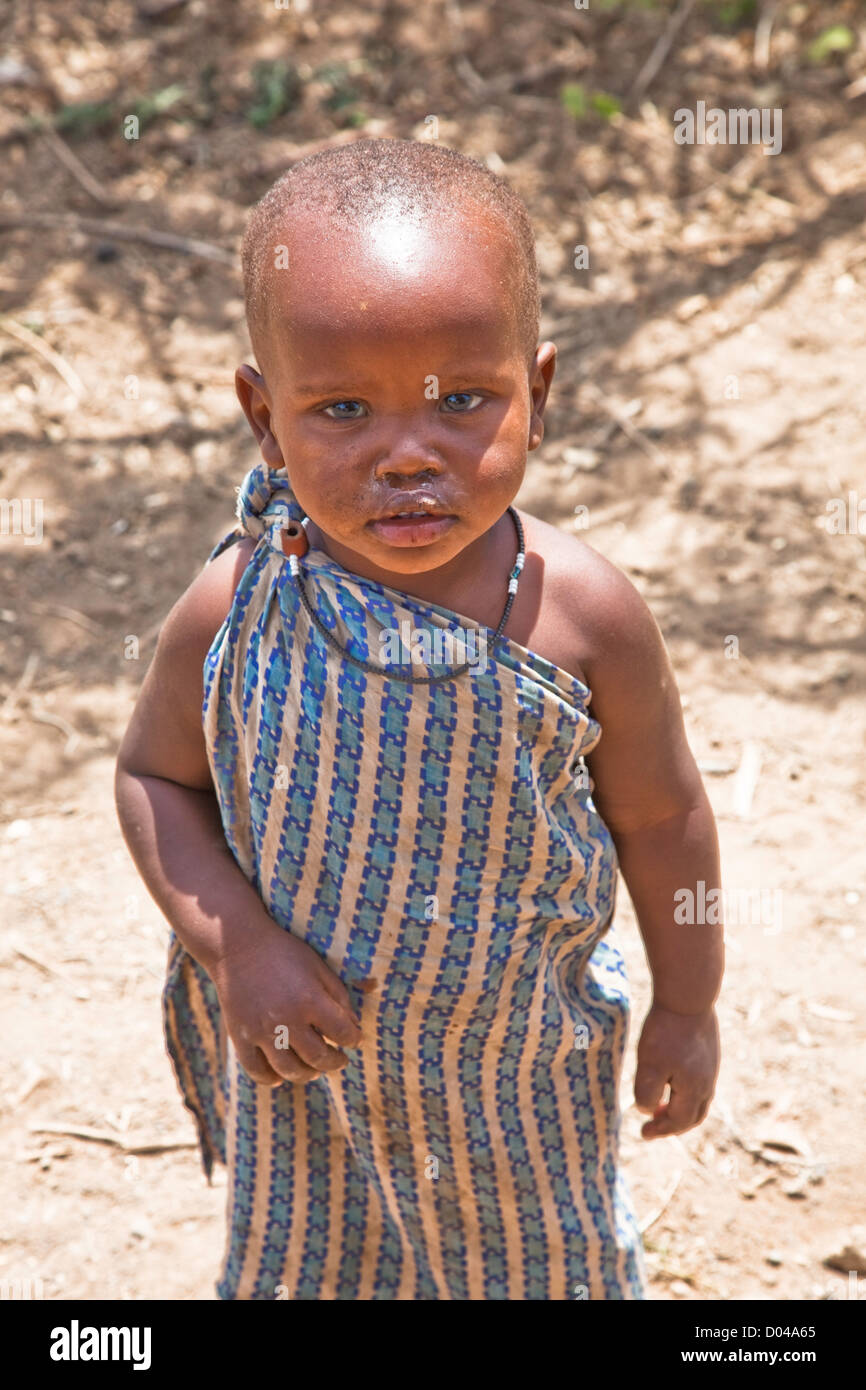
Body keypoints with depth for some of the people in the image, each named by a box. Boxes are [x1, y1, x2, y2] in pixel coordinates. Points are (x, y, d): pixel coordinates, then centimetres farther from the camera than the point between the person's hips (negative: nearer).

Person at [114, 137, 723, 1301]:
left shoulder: (585, 616, -26)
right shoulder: (231, 618, -25)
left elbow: (662, 817, -10)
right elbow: (154, 774, -7)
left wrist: (689, 1007, 2)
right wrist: (232, 947, -22)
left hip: (520, 1047, 0)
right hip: (304, 1041, 1)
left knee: (546, 1252, 28)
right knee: (308, 1256, 27)